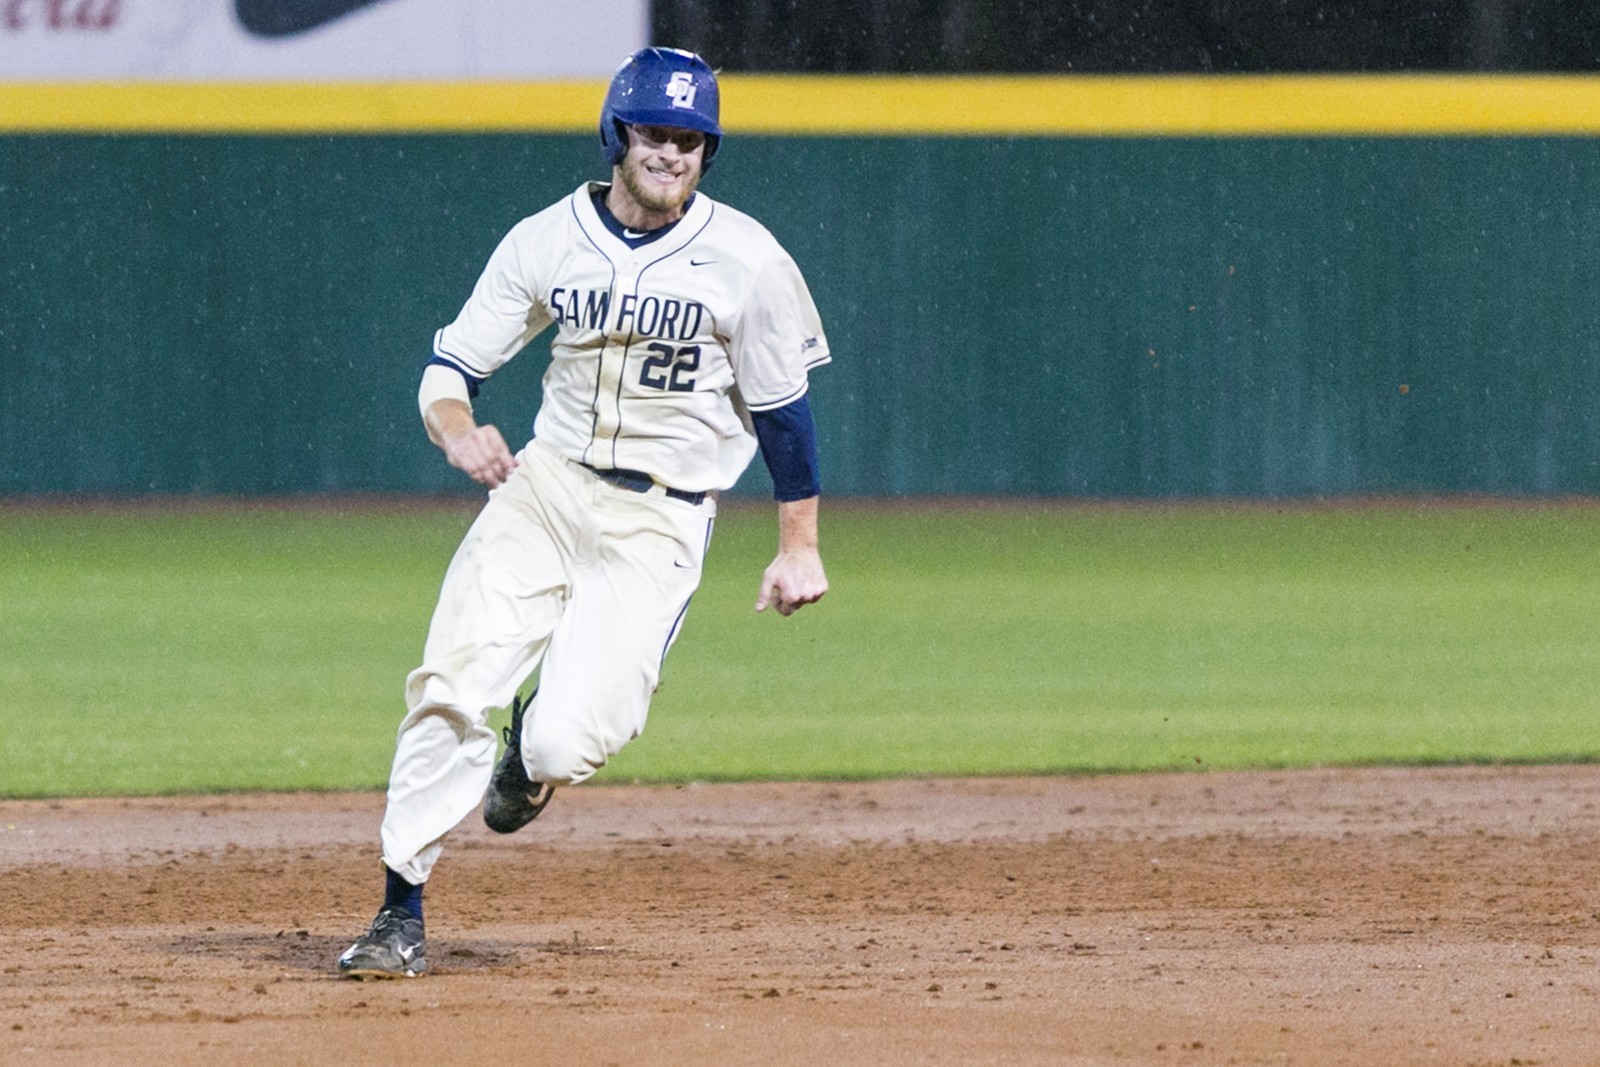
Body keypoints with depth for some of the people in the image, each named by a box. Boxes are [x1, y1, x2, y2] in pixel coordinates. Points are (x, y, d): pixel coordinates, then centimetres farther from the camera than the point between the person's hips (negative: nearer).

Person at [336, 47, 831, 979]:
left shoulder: (748, 262, -6)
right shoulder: (546, 241, 1)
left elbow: (784, 411, 3)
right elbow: (451, 365, 3)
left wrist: (800, 546, 3)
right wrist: (457, 430, -19)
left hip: (659, 524, -3)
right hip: (544, 485, 3)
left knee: (565, 744, -16)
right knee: (451, 686, -13)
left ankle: (535, 749, 23)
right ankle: (402, 918, -4)